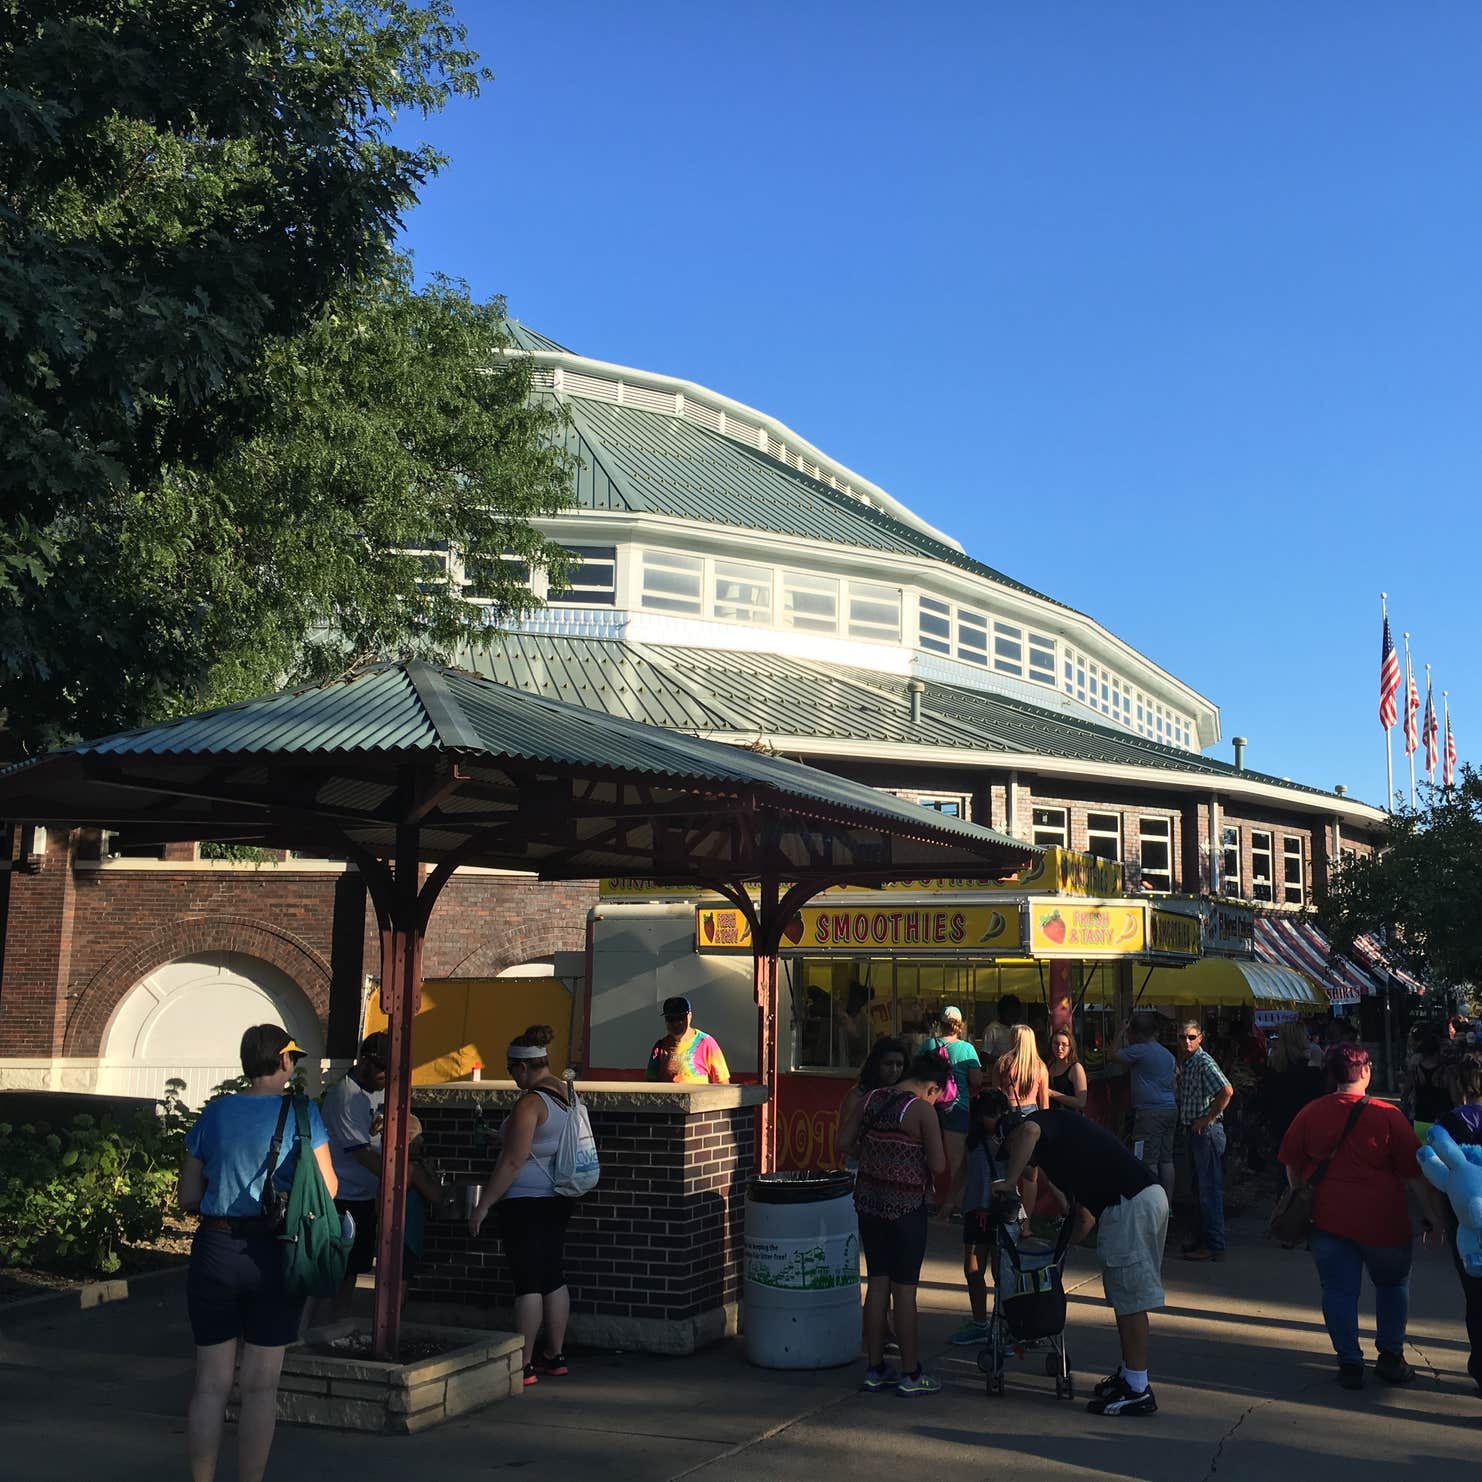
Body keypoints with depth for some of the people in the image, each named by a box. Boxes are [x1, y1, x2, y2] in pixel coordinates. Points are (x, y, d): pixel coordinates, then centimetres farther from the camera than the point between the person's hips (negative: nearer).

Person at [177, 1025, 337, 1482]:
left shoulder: (215, 1113, 2)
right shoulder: (302, 1113, -7)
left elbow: (187, 1197, 7)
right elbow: (327, 1189, -6)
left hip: (215, 1252, 2)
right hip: (275, 1255, -2)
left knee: (211, 1383, 11)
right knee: (260, 1387, 8)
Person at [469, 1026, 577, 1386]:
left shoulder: (530, 1103, -18)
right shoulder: (567, 1096, 8)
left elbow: (513, 1162, -20)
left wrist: (483, 1205, -15)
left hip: (526, 1202, -9)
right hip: (558, 1199, 9)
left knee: (528, 1283, -4)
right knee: (553, 1278, 14)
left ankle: (524, 1365, 1)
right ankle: (555, 1356, 21)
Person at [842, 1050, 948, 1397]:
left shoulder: (872, 1099, 4)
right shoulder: (923, 1110, -14)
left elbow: (850, 1146, 9)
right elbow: (938, 1166, -13)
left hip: (869, 1199, 6)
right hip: (906, 1206, -6)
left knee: (877, 1284, 12)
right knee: (904, 1289, 2)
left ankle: (875, 1370, 18)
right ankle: (911, 1374, 10)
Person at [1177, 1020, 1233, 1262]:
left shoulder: (1204, 1063, -15)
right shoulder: (1185, 1064, 13)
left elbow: (1227, 1091, -29)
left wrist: (1209, 1118, -21)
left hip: (1207, 1132, -10)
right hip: (1192, 1132, 10)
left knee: (1209, 1189, -6)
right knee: (1200, 1188, 16)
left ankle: (1214, 1246, -3)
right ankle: (1204, 1238, 26)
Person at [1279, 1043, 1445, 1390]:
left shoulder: (1309, 1114, -2)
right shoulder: (1388, 1115, -11)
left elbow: (1291, 1165, 8)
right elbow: (1415, 1173, -7)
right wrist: (1436, 1216, 1)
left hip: (1327, 1218, 2)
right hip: (1382, 1219, -1)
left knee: (1338, 1290, 9)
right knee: (1392, 1285, 19)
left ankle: (1349, 1362, 10)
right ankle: (1391, 1357, 24)